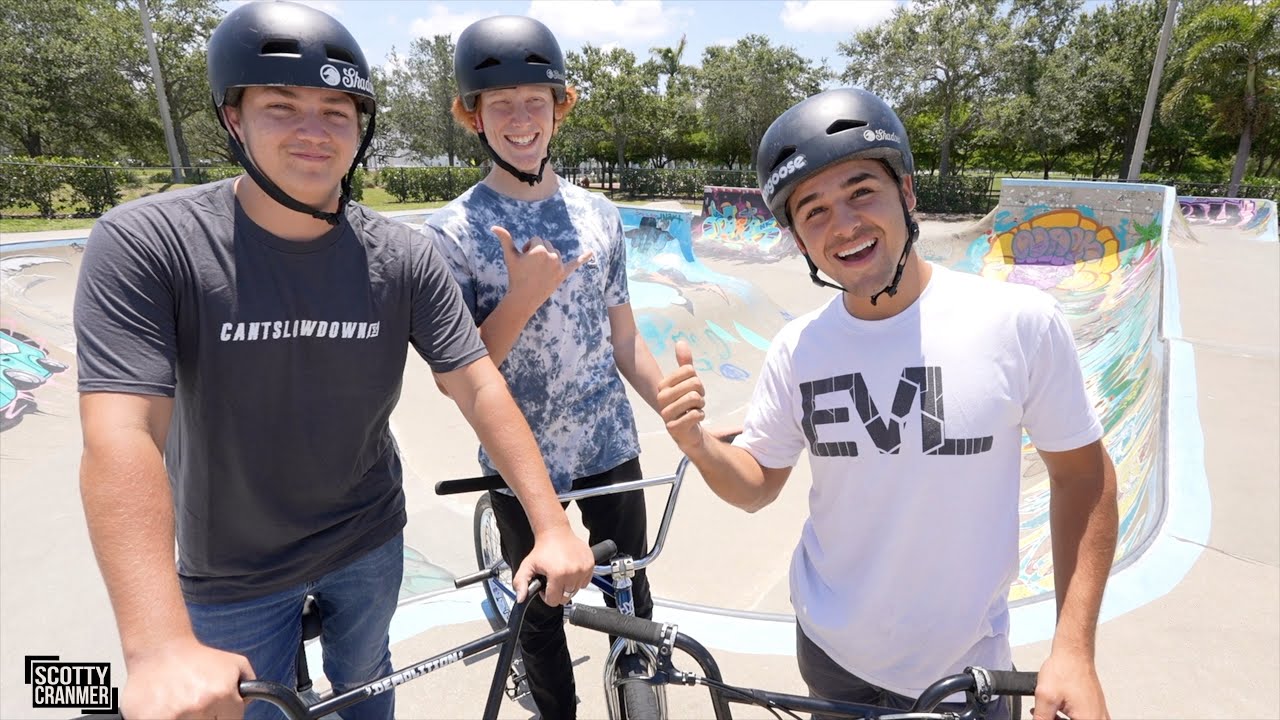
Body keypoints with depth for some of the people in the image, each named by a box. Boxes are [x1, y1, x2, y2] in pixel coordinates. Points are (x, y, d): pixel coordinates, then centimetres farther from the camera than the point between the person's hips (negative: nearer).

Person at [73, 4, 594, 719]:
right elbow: (121, 438, -28)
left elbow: (480, 388, -17)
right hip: (234, 574, -1)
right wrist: (162, 651, -37)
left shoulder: (406, 259, -15)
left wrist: (552, 525, -26)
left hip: (370, 545, 2)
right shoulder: (143, 245, -21)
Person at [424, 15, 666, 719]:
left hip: (612, 450, 3)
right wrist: (523, 297, -24)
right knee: (541, 615, 17)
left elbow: (625, 344, 6)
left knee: (631, 602, 18)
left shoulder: (597, 214, 1)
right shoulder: (453, 230, -10)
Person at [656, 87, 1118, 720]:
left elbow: (1082, 476, -6)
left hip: (965, 668, -1)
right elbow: (757, 485, -2)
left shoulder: (1020, 322, -17)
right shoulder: (795, 349, -10)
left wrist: (1073, 649, -11)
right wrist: (698, 445, -22)